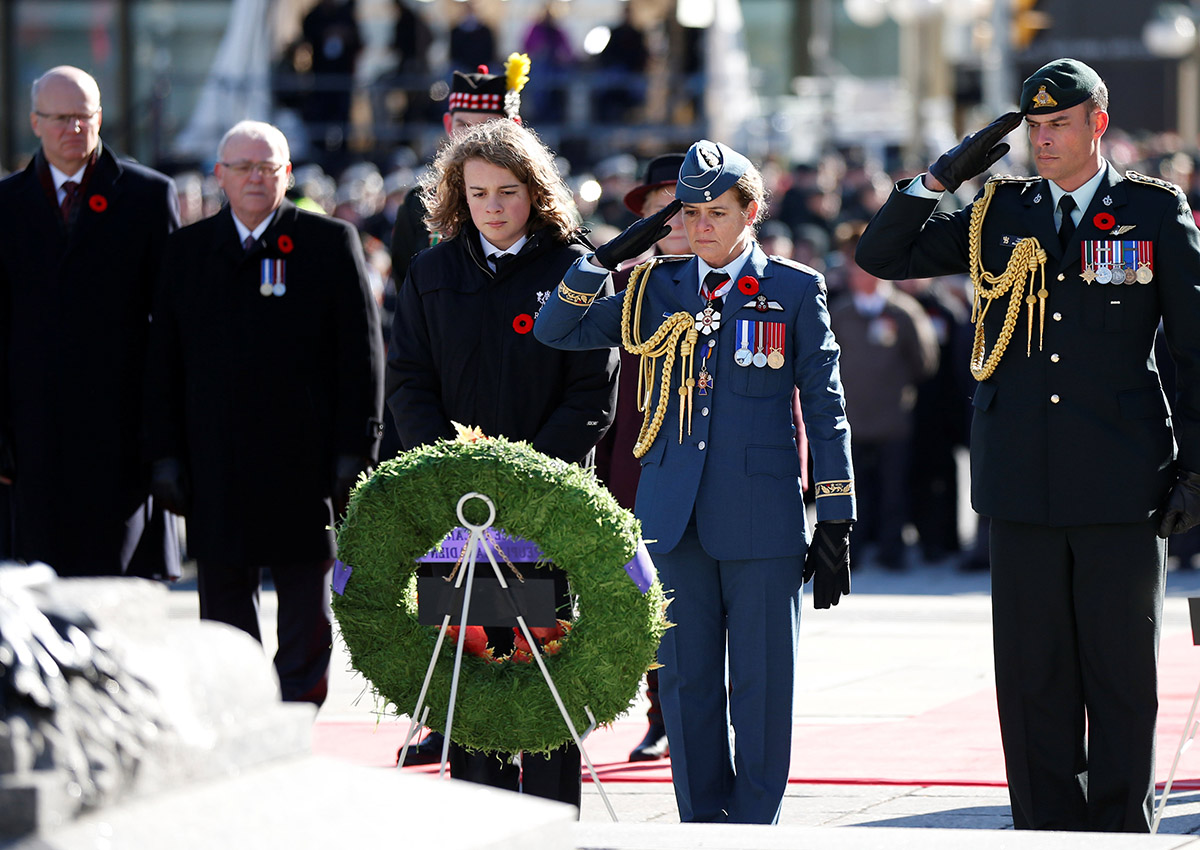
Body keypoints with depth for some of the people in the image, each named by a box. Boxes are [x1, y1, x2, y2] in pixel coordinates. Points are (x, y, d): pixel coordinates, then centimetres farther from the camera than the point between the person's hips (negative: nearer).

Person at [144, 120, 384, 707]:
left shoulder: (331, 244, 1)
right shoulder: (186, 251, 8)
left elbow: (361, 353, -1)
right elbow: (163, 363, 8)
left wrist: (355, 453, -7)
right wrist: (165, 455, 1)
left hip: (305, 462, -2)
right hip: (217, 471, 2)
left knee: (306, 627, 4)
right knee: (226, 618, 6)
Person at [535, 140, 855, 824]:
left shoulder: (796, 291, 2)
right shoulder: (658, 289, 11)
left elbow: (826, 409, 3)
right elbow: (556, 330, 9)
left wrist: (836, 525, -1)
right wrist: (611, 256, -4)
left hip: (761, 517, -3)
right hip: (674, 516, 3)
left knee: (761, 683, 0)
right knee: (685, 680, 6)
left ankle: (754, 826, 8)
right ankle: (703, 825, 14)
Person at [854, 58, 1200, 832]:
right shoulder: (1001, 214, 11)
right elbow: (882, 255, 12)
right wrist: (942, 178, -2)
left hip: (1123, 487, -3)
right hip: (1026, 488, 3)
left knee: (1123, 675, 1)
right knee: (1033, 677, 4)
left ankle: (1121, 832, 7)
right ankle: (1048, 833, 9)